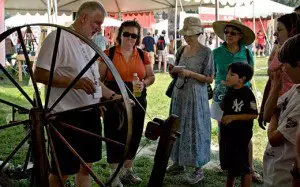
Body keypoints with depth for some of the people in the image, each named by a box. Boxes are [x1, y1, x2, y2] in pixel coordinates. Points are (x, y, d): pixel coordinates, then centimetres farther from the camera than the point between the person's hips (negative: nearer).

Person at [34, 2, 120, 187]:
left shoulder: (88, 45, 15)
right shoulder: (59, 37, -12)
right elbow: (40, 74, -18)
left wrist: (114, 96, 10)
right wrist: (75, 82, -25)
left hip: (91, 113, 8)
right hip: (67, 116, -8)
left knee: (86, 166, 16)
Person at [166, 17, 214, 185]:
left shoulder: (205, 52, -8)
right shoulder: (181, 50, 9)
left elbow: (210, 79, -10)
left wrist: (190, 73, -19)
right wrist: (174, 71, -4)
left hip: (196, 95, -6)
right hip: (179, 93, 6)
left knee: (195, 129, -3)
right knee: (177, 128, 10)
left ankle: (198, 169, 5)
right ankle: (178, 162, 24)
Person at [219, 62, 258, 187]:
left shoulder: (247, 94, -16)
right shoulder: (230, 92, 7)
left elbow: (253, 115, -19)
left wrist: (233, 117, -23)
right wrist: (221, 132, 13)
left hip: (241, 135, -8)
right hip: (228, 134, 8)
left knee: (242, 166, 1)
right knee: (230, 164, 19)